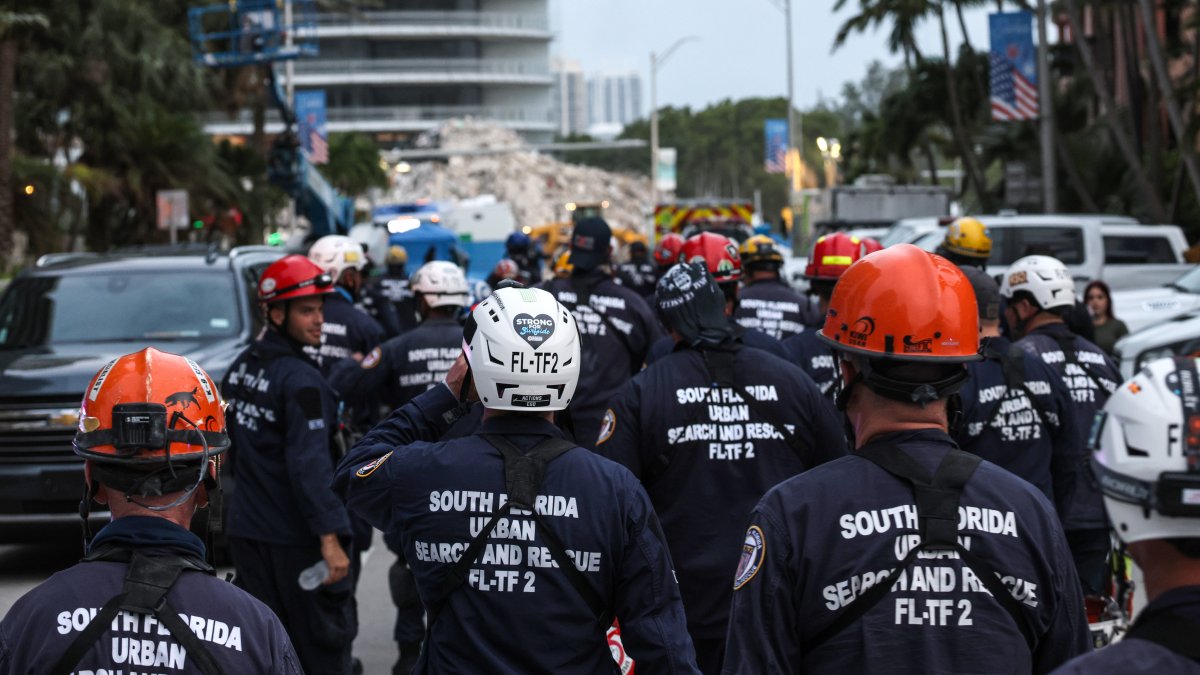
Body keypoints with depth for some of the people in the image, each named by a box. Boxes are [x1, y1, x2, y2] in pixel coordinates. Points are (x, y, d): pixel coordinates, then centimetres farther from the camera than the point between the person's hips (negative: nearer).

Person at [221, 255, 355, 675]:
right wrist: (329, 537, -28)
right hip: (296, 538, -8)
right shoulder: (301, 380, -18)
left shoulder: (241, 368, 8)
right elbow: (309, 464, -25)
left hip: (247, 530, 8)